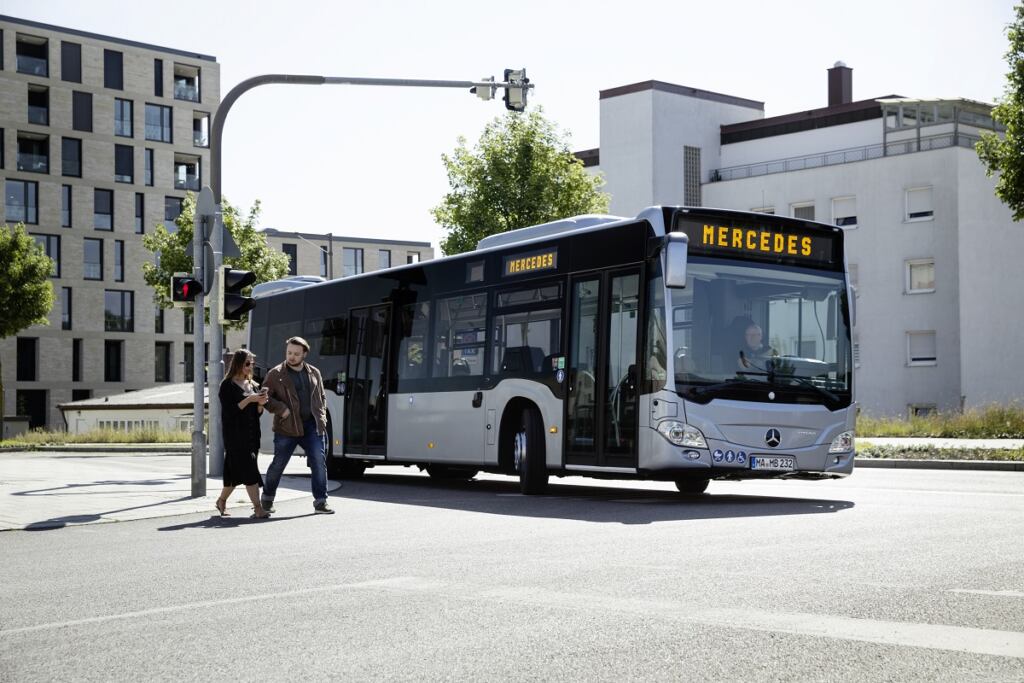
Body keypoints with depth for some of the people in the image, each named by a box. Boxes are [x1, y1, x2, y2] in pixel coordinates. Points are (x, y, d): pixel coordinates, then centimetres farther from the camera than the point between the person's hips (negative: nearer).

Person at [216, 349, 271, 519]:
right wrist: (249, 399, -19)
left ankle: (221, 500, 30)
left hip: (250, 433, 7)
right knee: (248, 468, -13)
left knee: (236, 470, 12)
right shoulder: (227, 386, -6)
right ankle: (258, 508, -18)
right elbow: (229, 411, -15)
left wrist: (261, 404, -5)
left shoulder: (252, 385, 16)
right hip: (234, 433, -7)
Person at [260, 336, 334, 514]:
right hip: (287, 426, -3)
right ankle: (268, 498, 24)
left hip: (312, 426, 3)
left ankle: (320, 501, 1)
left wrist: (321, 416, 8)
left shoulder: (314, 373, 14)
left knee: (319, 463, -5)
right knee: (278, 464, 5)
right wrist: (281, 409, -13)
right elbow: (265, 396, 1)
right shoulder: (275, 374, 1)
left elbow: (322, 397, 22)